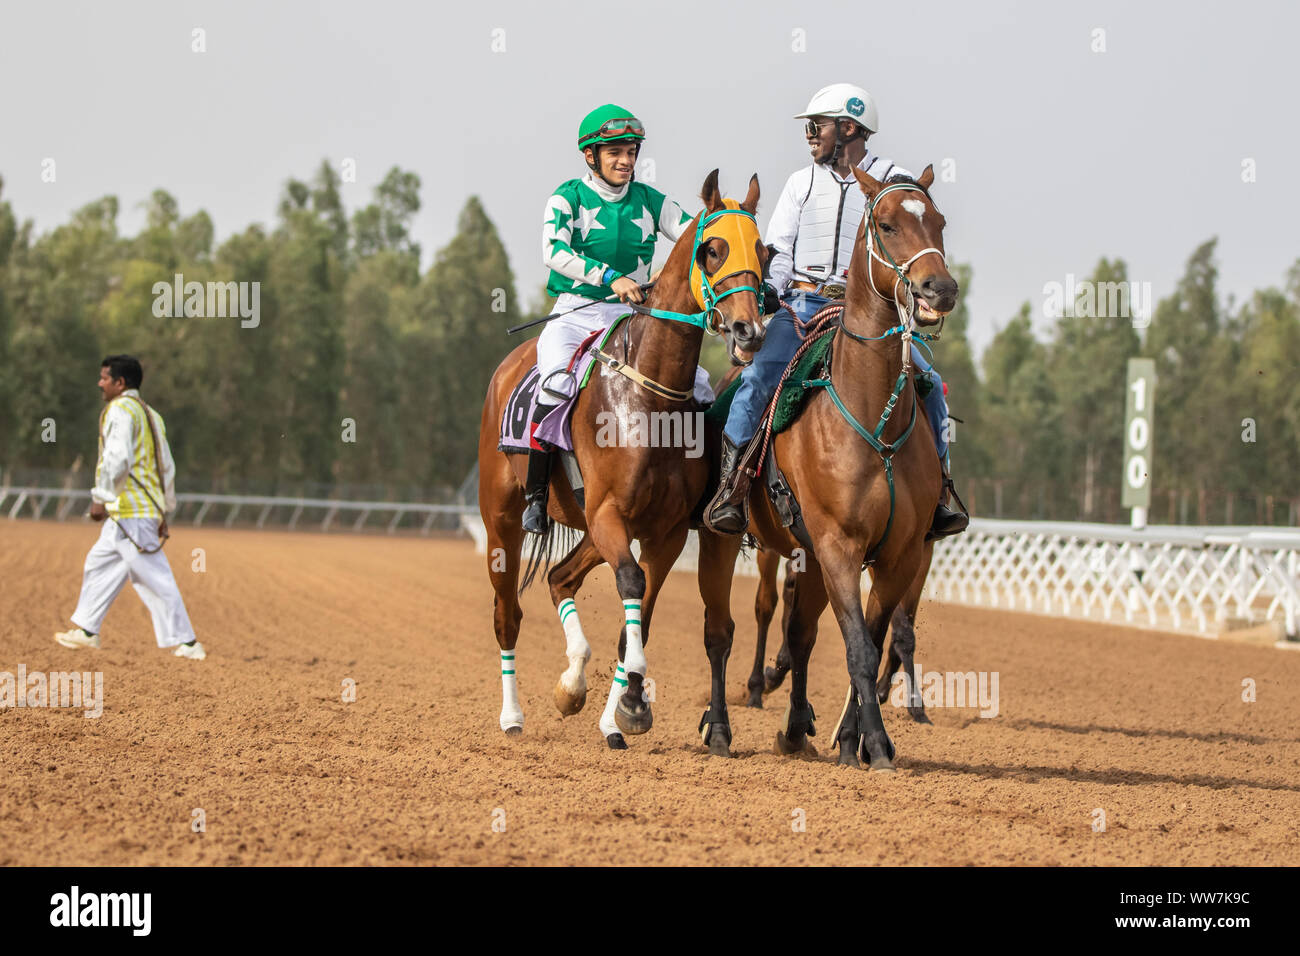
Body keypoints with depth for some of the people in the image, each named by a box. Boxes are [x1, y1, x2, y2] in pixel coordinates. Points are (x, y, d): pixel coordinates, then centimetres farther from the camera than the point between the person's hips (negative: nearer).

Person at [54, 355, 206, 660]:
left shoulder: (120, 410, -9)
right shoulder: (151, 415, 18)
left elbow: (117, 459, -20)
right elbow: (167, 466, 18)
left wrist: (100, 498, -15)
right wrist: (164, 511, 21)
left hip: (130, 511, -10)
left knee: (154, 577, -8)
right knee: (100, 563, 19)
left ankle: (187, 643, -9)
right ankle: (86, 630, 26)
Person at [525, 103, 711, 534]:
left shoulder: (649, 200, 10)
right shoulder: (568, 198, -1)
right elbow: (554, 251, -19)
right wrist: (612, 277, -32)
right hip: (575, 316, -4)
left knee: (697, 382, -12)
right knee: (557, 382, -32)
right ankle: (535, 492, -21)